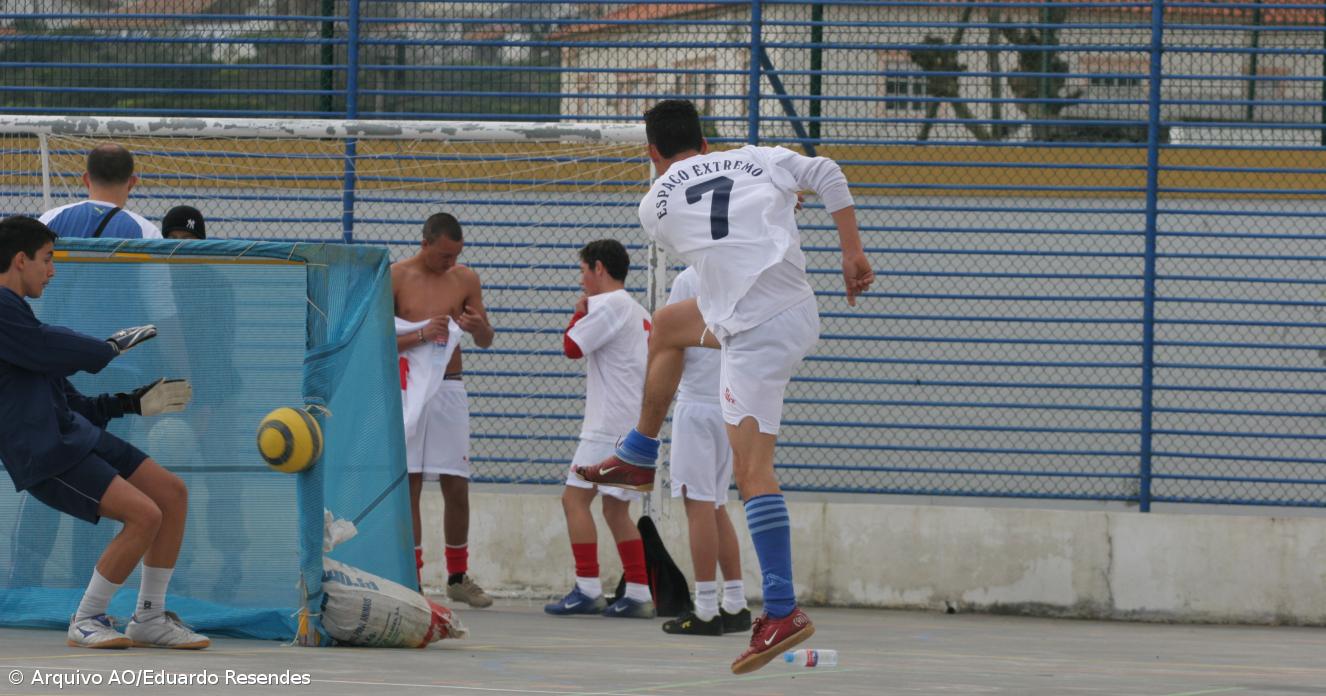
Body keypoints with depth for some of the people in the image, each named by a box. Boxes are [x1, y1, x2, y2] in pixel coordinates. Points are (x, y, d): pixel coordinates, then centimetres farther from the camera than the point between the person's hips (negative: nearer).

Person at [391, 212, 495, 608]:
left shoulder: (466, 280, 8)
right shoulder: (396, 278, -2)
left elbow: (486, 342, 14)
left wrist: (479, 328, -10)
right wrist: (421, 335, -18)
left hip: (449, 389, 3)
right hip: (407, 388, -3)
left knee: (457, 486, 3)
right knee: (408, 485, -3)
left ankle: (458, 577, 14)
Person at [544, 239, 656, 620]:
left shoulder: (607, 305, -8)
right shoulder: (640, 313, 21)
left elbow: (572, 346, -11)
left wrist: (579, 313, 4)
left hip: (610, 427, -10)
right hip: (635, 425, 10)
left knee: (575, 498, -9)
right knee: (615, 508, 12)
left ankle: (587, 589, -15)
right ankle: (639, 595, 8)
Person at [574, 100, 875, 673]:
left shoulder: (656, 206, 7)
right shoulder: (758, 161, 12)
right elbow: (827, 175, 5)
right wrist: (853, 254, 7)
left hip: (755, 335, -7)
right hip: (797, 309, 7)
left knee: (750, 469, -11)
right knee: (666, 325, 29)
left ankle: (783, 613, -20)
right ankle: (637, 459, 43)